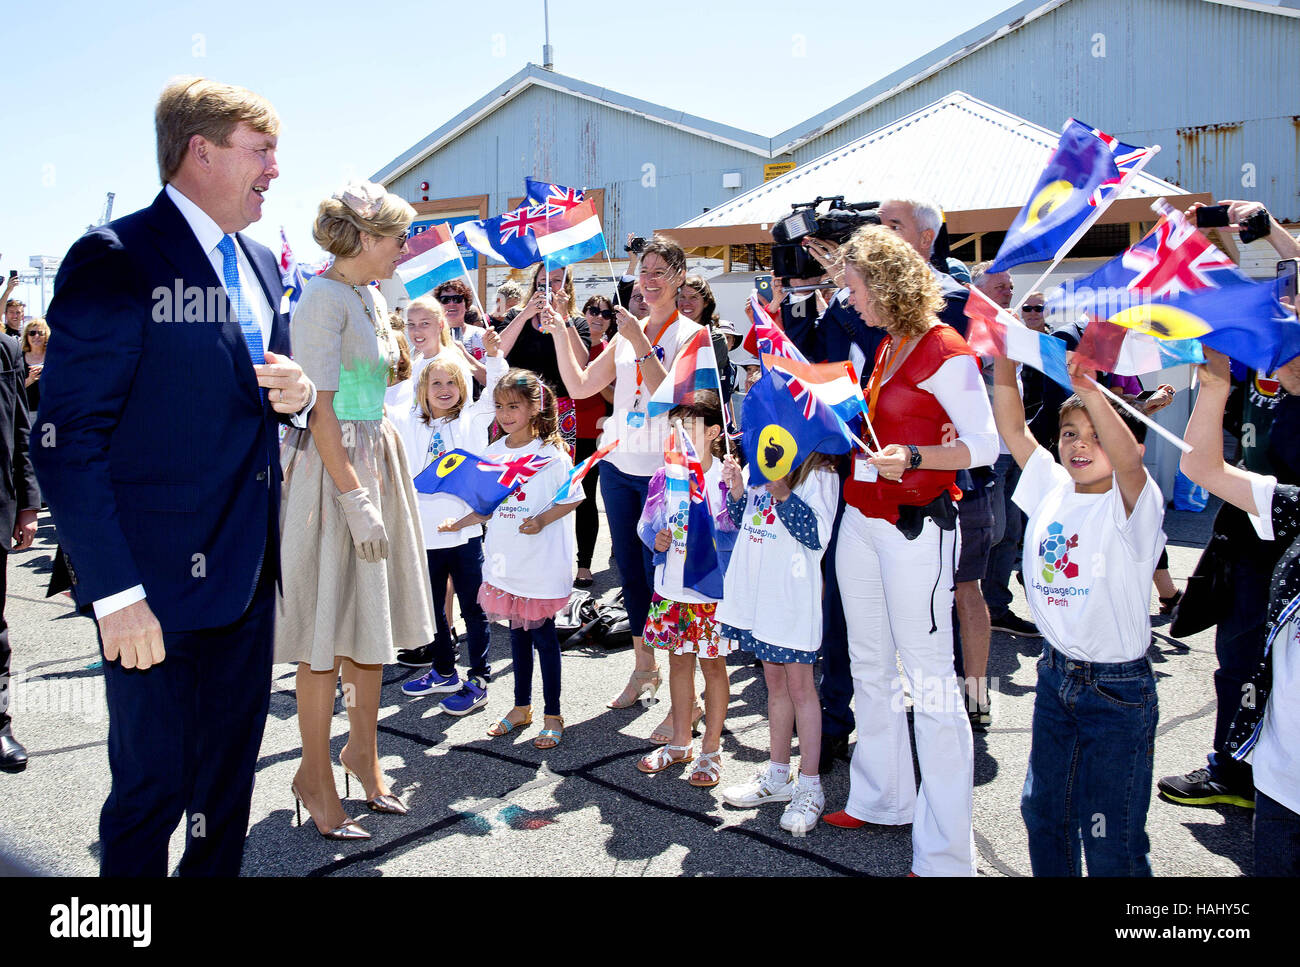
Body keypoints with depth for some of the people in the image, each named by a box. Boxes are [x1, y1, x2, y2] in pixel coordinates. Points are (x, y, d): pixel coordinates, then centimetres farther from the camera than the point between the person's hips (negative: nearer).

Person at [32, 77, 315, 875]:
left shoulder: (261, 264, 13)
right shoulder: (114, 260, -12)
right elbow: (68, 442, -16)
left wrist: (298, 395, -2)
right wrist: (115, 593, -20)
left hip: (248, 570, 7)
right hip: (159, 582, -7)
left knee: (231, 777, 18)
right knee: (153, 788, 7)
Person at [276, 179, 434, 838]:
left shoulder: (372, 299, 14)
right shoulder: (324, 297, -13)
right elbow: (319, 412, -18)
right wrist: (355, 498, -21)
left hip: (376, 458, 9)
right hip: (331, 468, -9)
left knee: (374, 616, 14)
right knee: (329, 627, 0)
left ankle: (362, 752, 30)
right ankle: (315, 775, 16)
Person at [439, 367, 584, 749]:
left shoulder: (551, 452, -11)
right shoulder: (495, 453, 7)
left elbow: (573, 498, -9)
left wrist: (542, 520, -22)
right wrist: (459, 522, 7)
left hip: (542, 563, -6)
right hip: (506, 560, 6)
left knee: (543, 635, 2)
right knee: (518, 633, 16)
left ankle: (552, 715, 16)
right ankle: (521, 708, 30)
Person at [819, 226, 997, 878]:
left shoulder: (946, 351, -12)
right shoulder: (887, 347, 13)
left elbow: (985, 445, -16)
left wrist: (911, 456, -27)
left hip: (916, 526, -9)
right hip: (861, 519, 9)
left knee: (929, 678, -4)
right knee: (870, 666, 16)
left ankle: (944, 853, 6)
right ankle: (882, 800, 33)